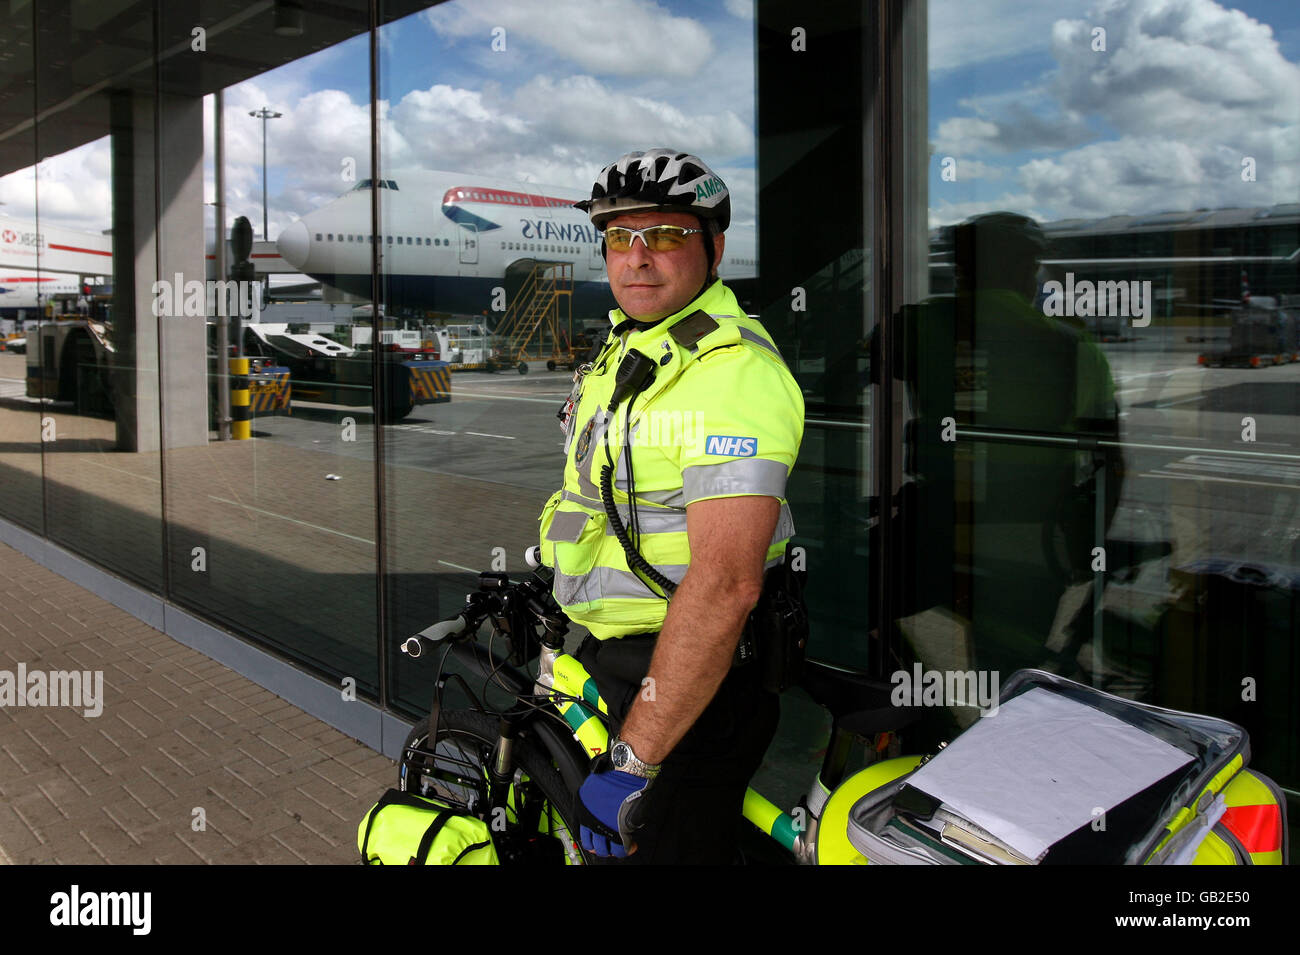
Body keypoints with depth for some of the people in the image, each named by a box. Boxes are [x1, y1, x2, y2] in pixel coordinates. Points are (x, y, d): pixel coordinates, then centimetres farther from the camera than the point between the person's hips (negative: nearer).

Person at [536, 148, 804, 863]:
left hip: (687, 678, -9)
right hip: (603, 655, 9)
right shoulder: (626, 346, 9)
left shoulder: (732, 373, -24)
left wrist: (631, 762, -30)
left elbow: (725, 586, -32)